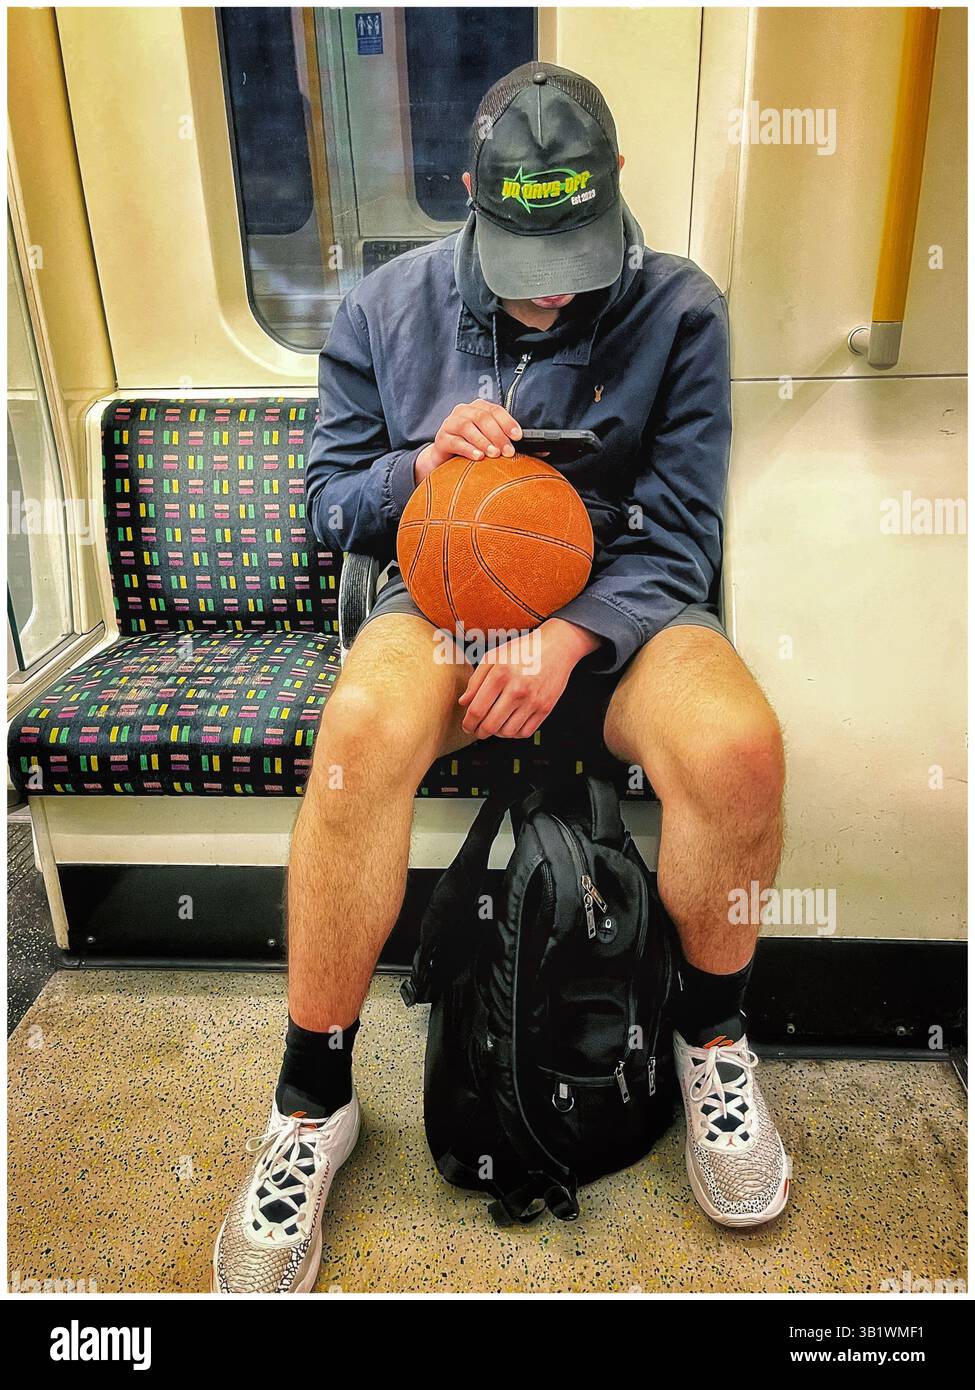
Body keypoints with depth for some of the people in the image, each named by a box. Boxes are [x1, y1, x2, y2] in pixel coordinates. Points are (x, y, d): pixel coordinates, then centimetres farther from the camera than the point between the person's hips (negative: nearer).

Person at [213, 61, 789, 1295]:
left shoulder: (680, 311, 2)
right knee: (363, 728, -35)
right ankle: (313, 1100, -12)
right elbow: (329, 502, 10)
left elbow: (679, 533, -2)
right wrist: (418, 464, -12)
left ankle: (712, 1036, 0)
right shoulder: (386, 307, 6)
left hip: (619, 603, 0)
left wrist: (570, 634, -20)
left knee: (739, 748, -33)